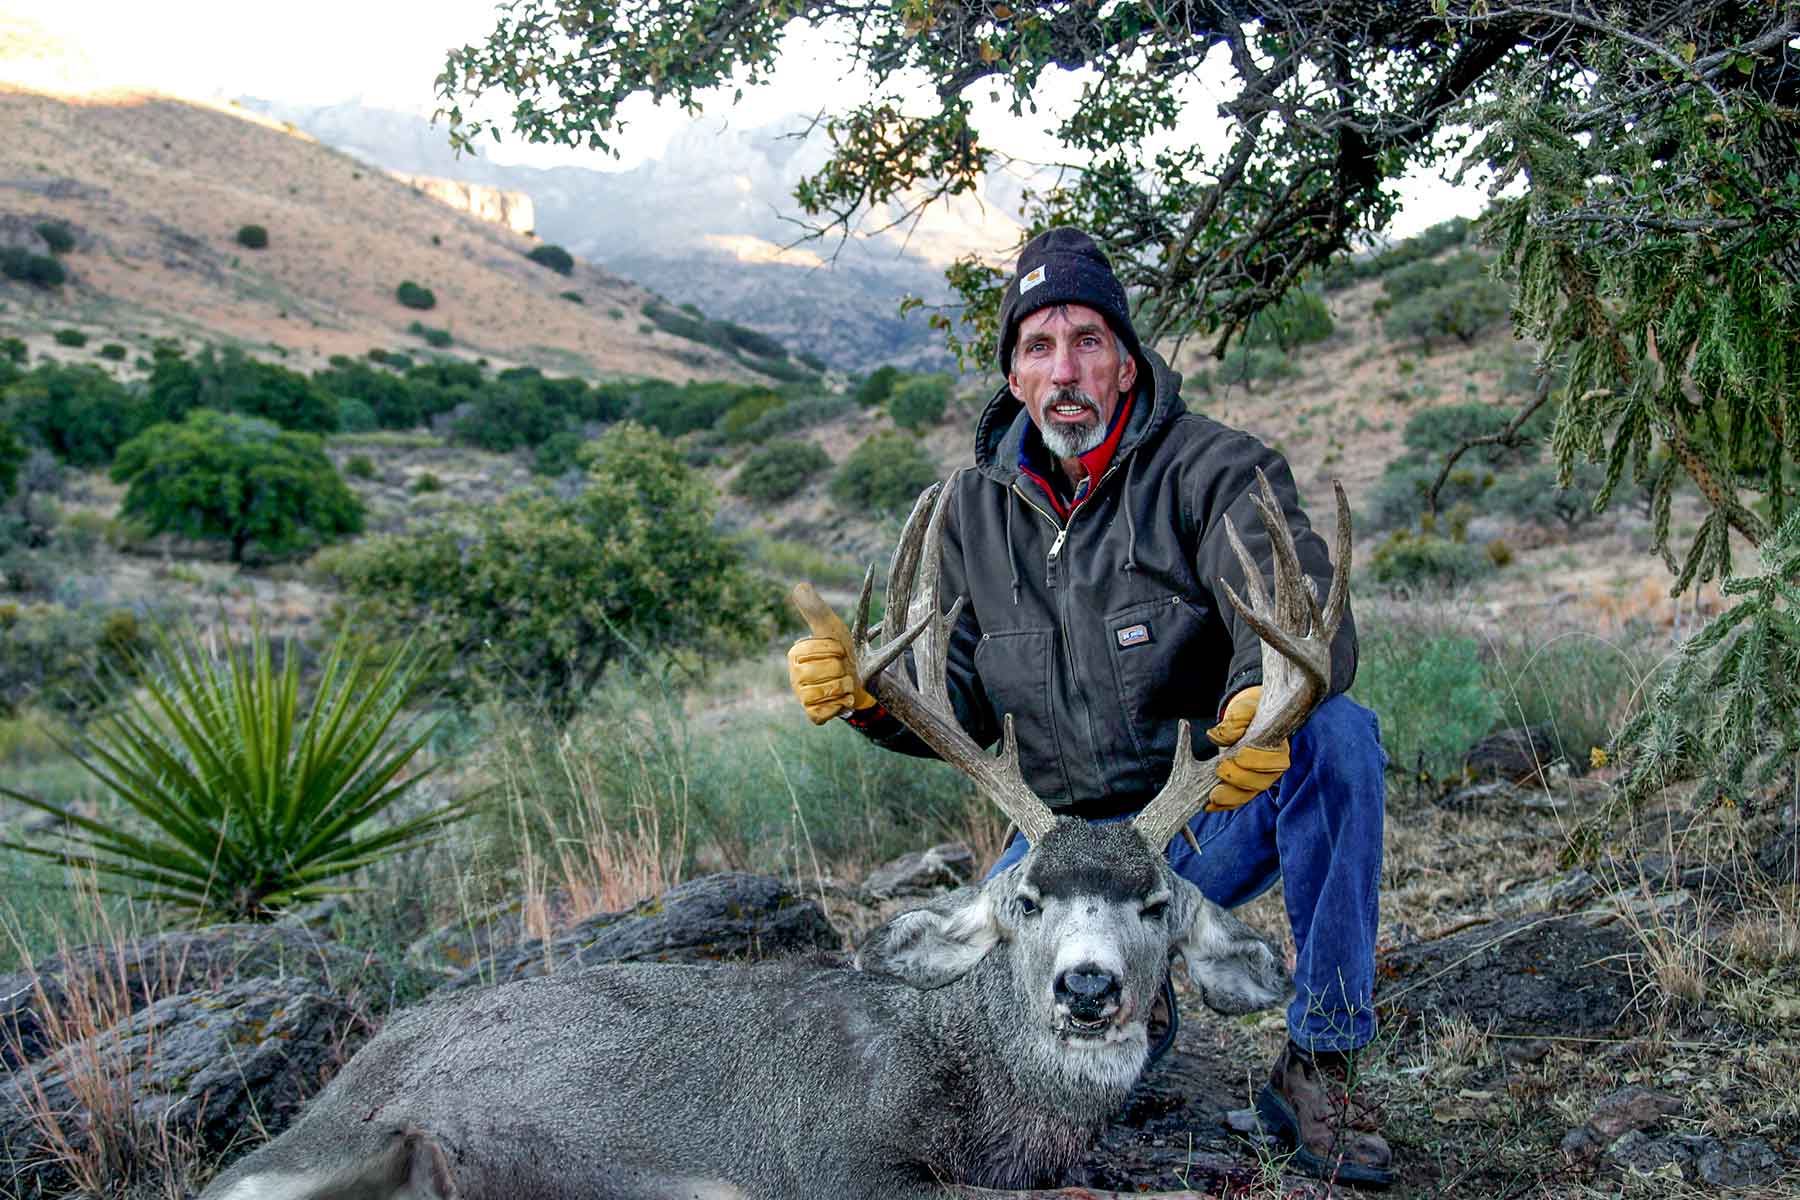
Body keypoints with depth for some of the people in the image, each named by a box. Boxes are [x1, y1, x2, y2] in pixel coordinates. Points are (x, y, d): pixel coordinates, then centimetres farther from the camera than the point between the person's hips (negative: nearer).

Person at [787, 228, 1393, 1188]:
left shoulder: (1213, 469, -9)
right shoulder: (974, 511, 5)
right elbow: (961, 706, 3)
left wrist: (1263, 696, -51)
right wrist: (865, 691, -19)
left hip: (1222, 820, -3)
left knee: (1337, 735, -32)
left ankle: (1316, 1067, -18)